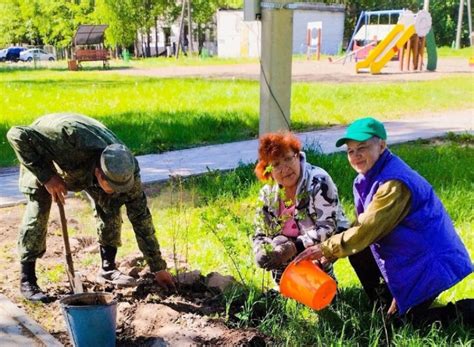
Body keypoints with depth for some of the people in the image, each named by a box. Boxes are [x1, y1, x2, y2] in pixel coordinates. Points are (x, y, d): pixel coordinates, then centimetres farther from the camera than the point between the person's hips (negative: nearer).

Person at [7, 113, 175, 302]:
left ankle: (108, 268, 4)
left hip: (85, 163, 3)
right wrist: (46, 176, -42)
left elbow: (141, 218, -23)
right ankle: (27, 281, -6)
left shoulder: (127, 170, -32)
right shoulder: (70, 140, -48)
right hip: (41, 156, -3)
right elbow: (17, 135, -41)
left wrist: (158, 268, -19)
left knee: (110, 208, -12)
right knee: (38, 209, -18)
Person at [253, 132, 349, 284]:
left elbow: (327, 229, -27)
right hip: (290, 245, 5)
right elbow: (260, 235, -1)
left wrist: (295, 246, -38)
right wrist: (263, 253, -25)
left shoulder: (318, 181, -22)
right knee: (263, 257, -20)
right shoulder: (268, 193, -5)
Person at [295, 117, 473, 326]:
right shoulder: (366, 179, 4)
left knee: (404, 320, -5)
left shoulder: (395, 183, -27)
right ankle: (383, 302, 19)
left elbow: (368, 229, -30)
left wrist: (326, 248, -24)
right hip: (405, 258, 9)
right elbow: (361, 225, 4)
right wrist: (329, 253, -8)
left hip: (432, 262, -9)